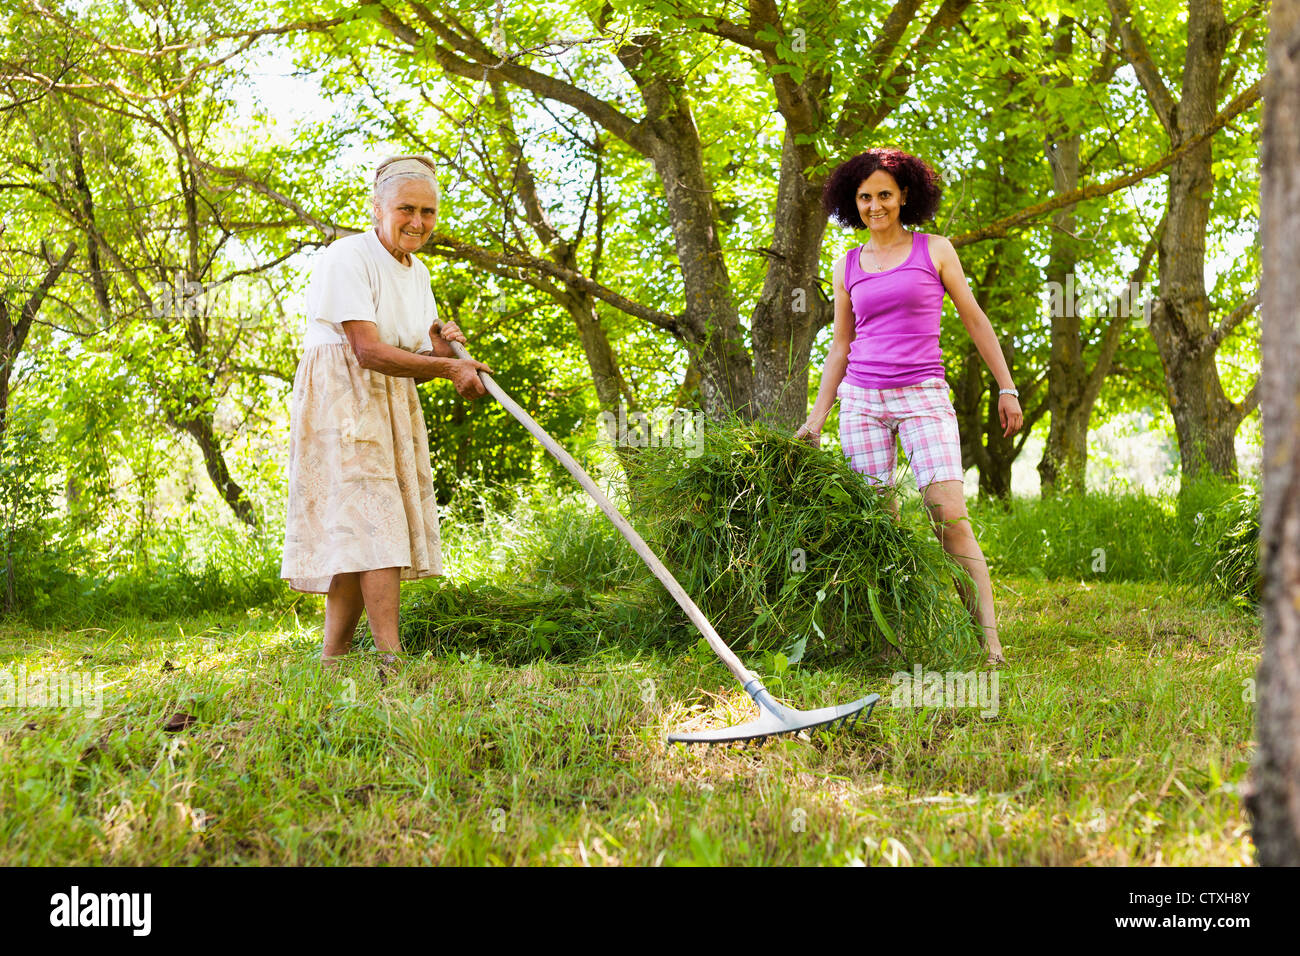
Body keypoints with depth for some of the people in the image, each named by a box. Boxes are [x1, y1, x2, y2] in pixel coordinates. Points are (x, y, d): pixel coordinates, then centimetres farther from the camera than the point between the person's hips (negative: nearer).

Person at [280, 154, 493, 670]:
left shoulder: (416, 271, 13)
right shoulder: (347, 257, -13)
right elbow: (369, 352, -21)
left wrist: (439, 350, -6)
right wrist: (447, 365, -20)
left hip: (389, 408, 8)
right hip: (340, 402, -8)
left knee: (359, 539, 4)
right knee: (372, 519, -17)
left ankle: (331, 664, 8)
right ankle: (391, 660, -20)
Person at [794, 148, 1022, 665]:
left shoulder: (934, 250, 6)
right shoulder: (848, 267, 12)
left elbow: (975, 320, 9)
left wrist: (1007, 388, 6)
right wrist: (815, 419, 13)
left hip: (923, 397, -3)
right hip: (862, 399, 3)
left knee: (950, 516, -15)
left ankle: (987, 642, -16)